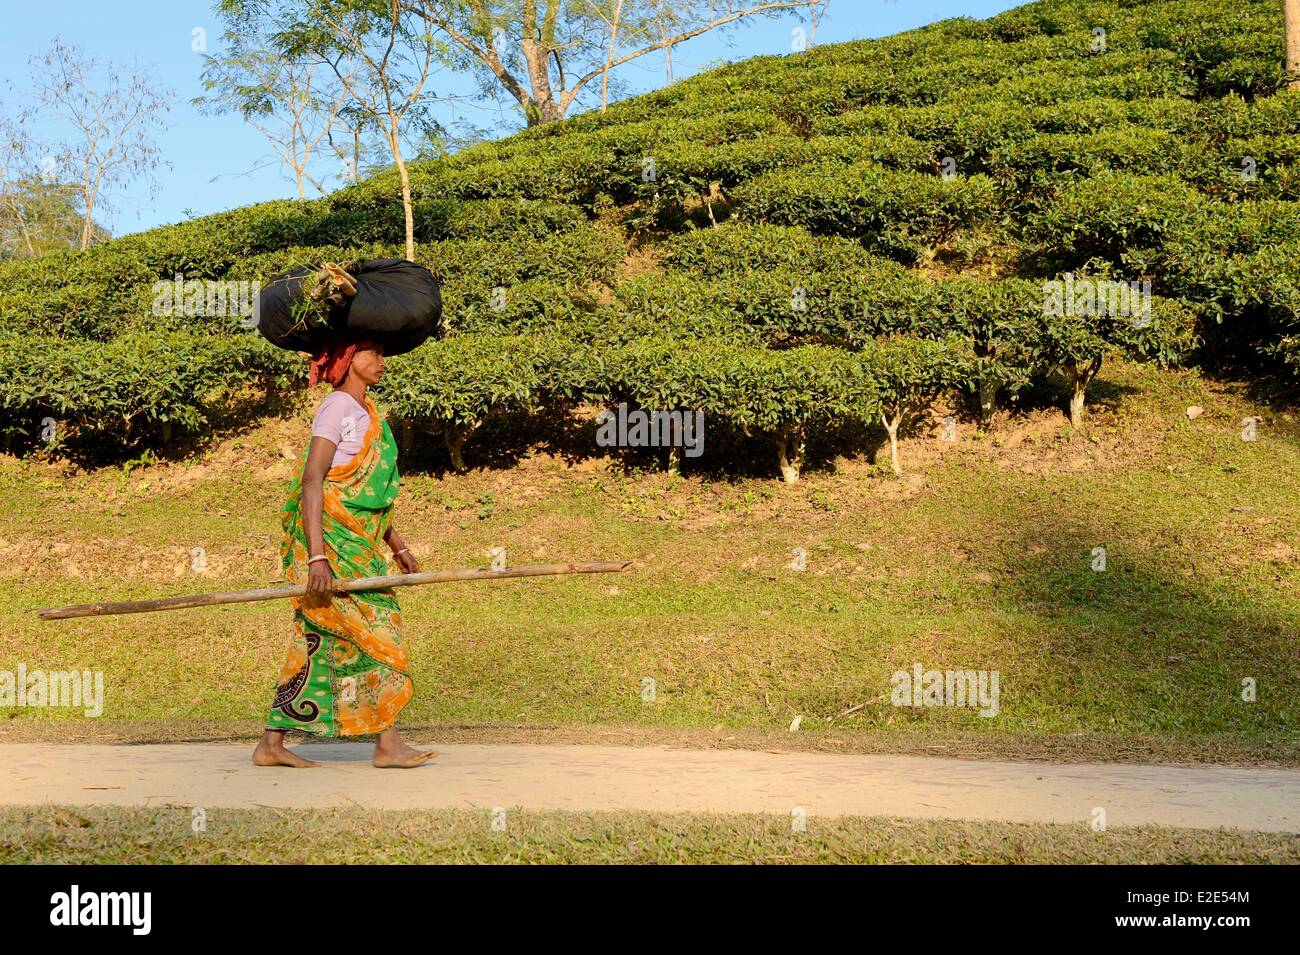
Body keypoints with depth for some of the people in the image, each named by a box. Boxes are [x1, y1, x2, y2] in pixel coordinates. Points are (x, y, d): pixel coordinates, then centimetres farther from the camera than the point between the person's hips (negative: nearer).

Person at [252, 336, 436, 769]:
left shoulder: (366, 414, 17)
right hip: (331, 541, -9)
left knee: (317, 643, 7)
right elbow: (312, 483, -18)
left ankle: (272, 744, 11)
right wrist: (317, 556, -26)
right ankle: (387, 744, -4)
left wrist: (398, 545, 24)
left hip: (356, 543, 9)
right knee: (375, 630, -8)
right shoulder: (337, 408, -10)